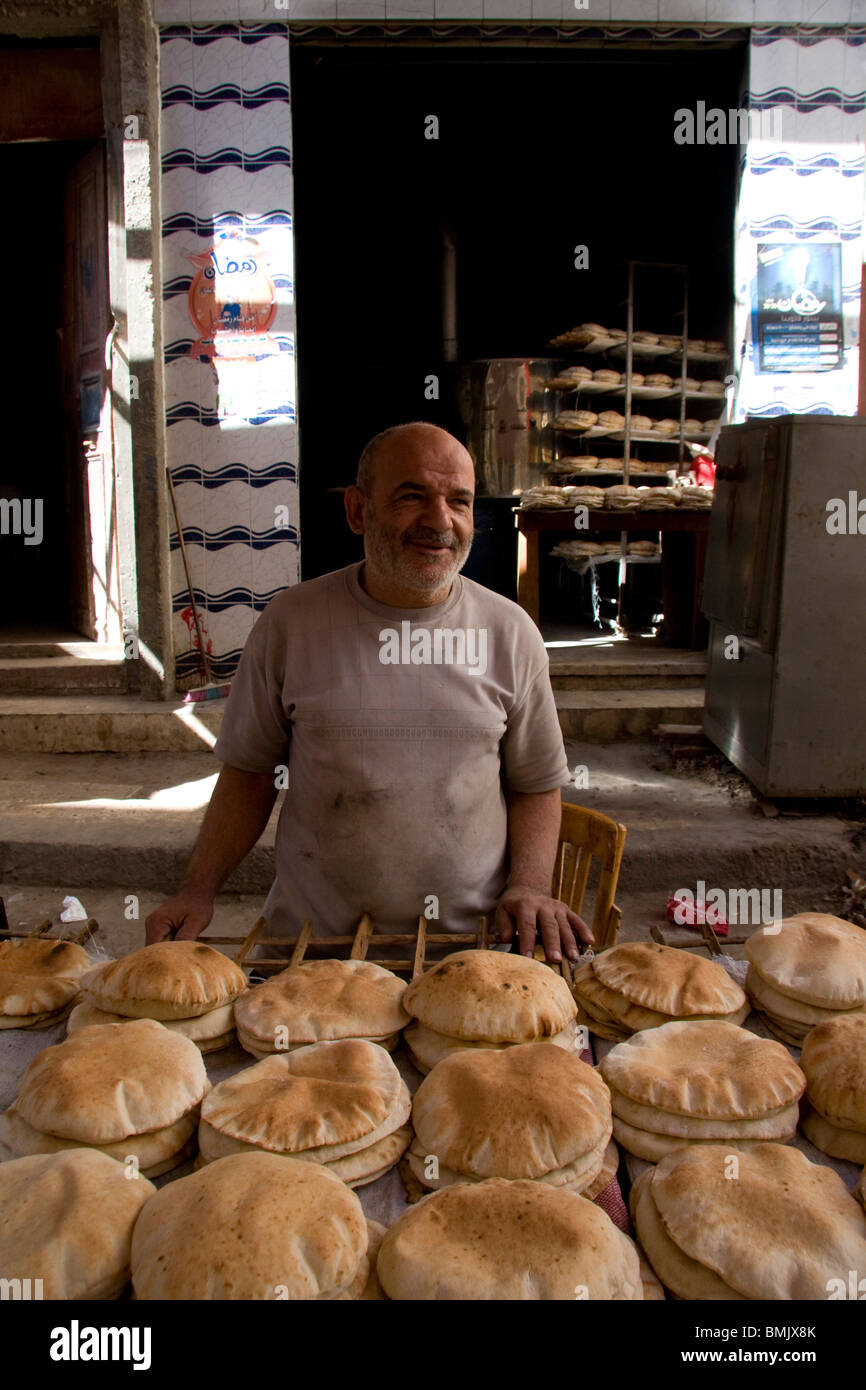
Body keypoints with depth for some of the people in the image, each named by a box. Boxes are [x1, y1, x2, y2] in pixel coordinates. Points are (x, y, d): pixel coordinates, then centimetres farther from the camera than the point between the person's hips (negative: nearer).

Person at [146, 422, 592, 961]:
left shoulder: (511, 632, 4)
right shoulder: (290, 621, 2)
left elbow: (536, 784, 10)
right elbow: (250, 770, 8)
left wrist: (530, 886, -5)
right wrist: (199, 890, -1)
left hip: (472, 938, 1)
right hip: (313, 935, 0)